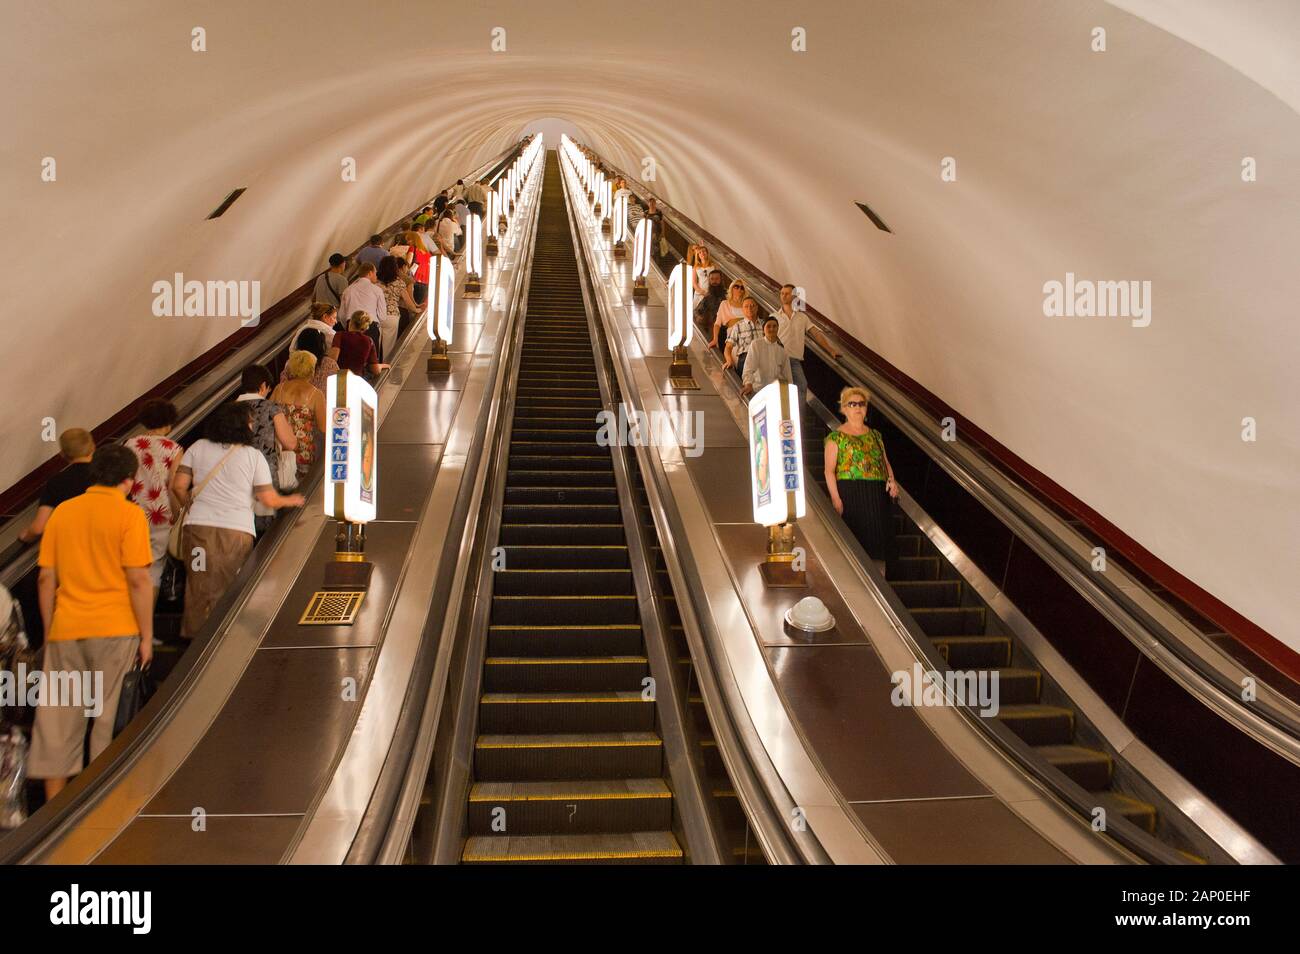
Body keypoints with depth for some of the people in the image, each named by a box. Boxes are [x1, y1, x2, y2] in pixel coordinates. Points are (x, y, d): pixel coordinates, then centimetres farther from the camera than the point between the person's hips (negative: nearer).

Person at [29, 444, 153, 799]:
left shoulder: (62, 511, 8)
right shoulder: (129, 514, -5)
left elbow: (46, 578, 8)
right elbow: (138, 580, -10)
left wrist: (49, 630, 16)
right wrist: (146, 635, -4)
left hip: (65, 629, 4)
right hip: (114, 629, -4)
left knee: (58, 719, 10)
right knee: (109, 720, 5)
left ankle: (54, 803, 16)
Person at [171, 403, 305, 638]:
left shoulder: (198, 448, 7)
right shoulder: (254, 456, 0)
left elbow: (178, 486, 6)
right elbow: (269, 500, 0)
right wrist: (291, 500, 20)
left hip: (199, 527, 2)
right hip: (237, 530, -2)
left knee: (199, 588, 8)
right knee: (230, 592, 5)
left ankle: (195, 636, 15)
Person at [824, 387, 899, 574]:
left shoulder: (875, 435, 17)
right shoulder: (836, 437, 0)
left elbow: (885, 461, 21)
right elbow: (829, 470, -7)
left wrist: (891, 480, 0)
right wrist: (835, 498, -16)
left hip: (877, 496, 5)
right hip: (850, 494, -5)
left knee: (878, 541, 5)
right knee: (855, 540, -6)